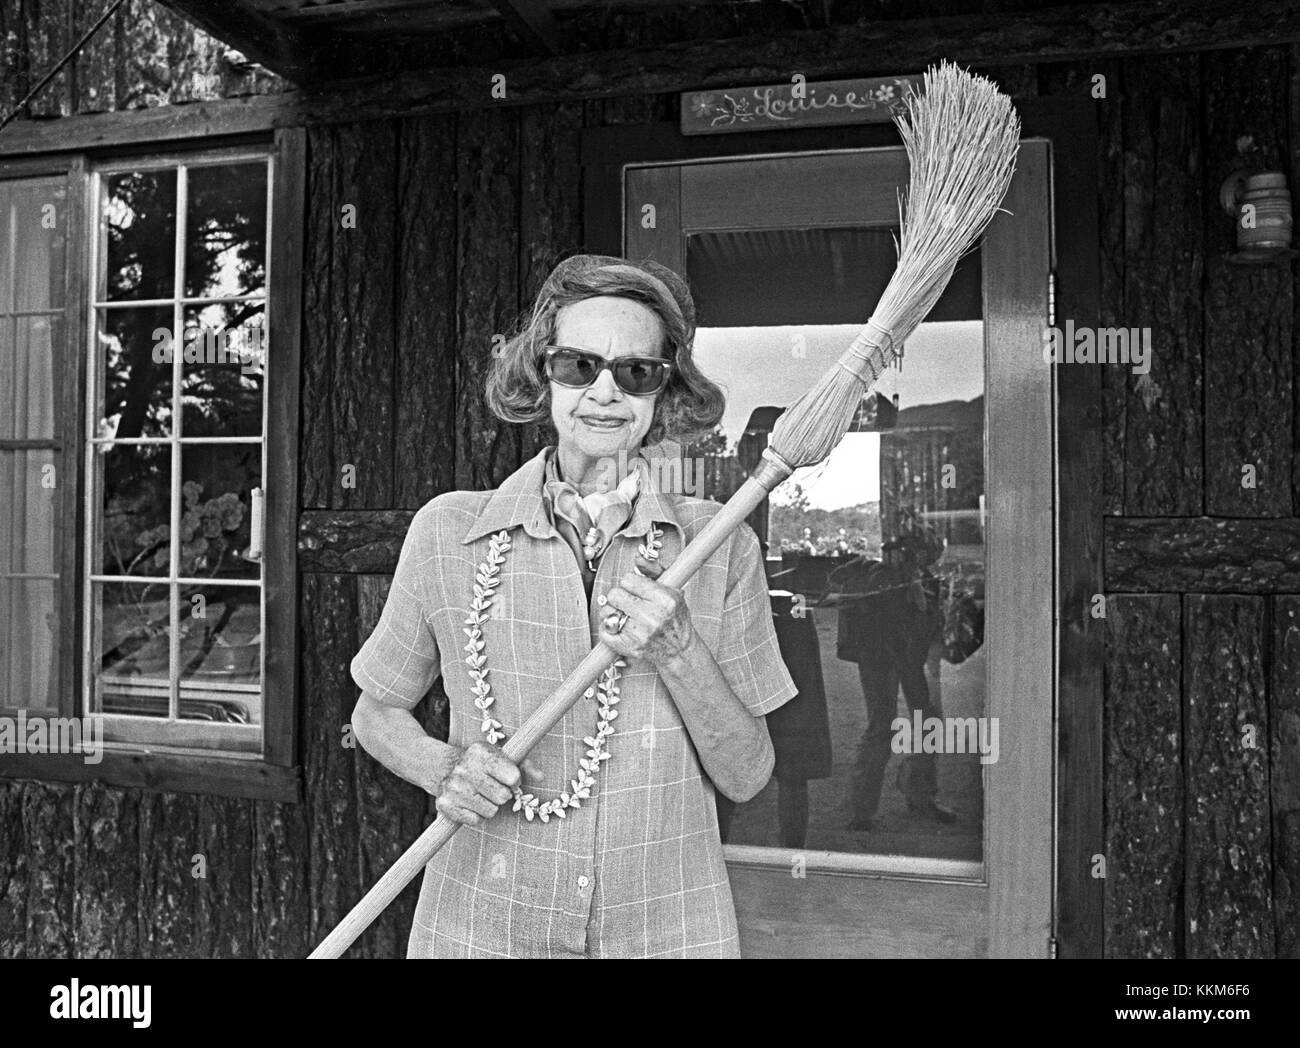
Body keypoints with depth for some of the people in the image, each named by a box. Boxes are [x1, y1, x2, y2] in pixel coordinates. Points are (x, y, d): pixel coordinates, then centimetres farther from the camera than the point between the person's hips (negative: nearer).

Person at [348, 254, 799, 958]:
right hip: (480, 922, 0)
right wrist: (443, 768, -12)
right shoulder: (447, 531, -6)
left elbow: (745, 777, -5)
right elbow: (375, 714, 6)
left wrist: (676, 649, -19)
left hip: (669, 926, 1)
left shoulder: (720, 547, -6)